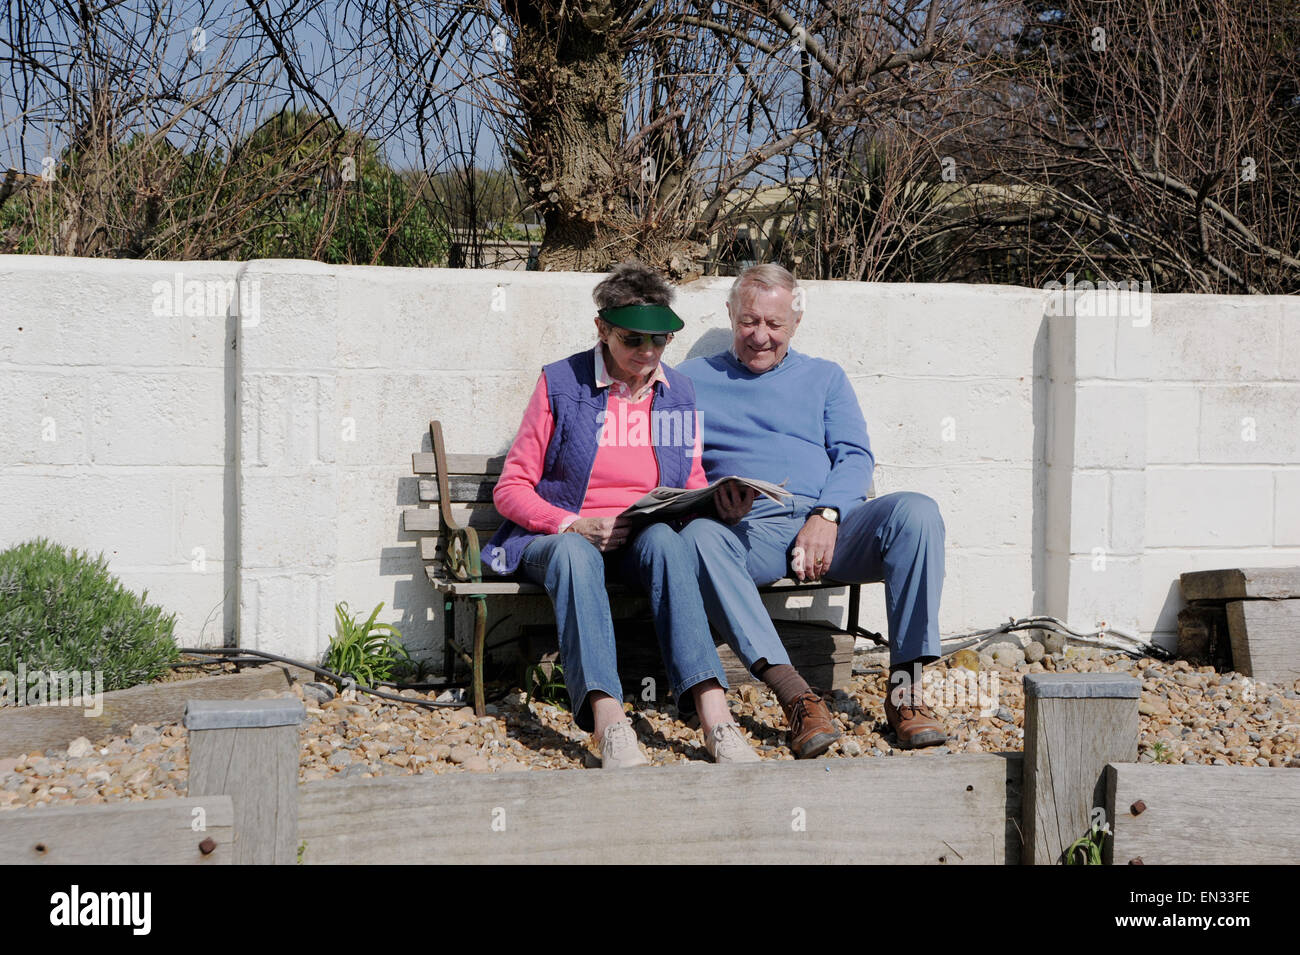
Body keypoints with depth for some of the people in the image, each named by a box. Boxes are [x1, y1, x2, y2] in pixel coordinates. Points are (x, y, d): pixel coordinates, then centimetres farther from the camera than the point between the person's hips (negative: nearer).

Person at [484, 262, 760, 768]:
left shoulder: (678, 392, 11)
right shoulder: (560, 383, 0)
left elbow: (693, 483, 18)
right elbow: (511, 488, 1)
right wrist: (573, 525, -17)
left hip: (641, 541, 2)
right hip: (559, 536, -2)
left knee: (663, 538, -35)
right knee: (575, 552, -39)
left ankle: (714, 717, -49)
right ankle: (609, 725, -55)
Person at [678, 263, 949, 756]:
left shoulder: (824, 377, 25)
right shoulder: (692, 379, 22)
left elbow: (856, 456, 11)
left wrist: (826, 516, -9)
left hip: (828, 525, 2)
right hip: (748, 530, -1)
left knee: (916, 512, -28)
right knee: (699, 536, -38)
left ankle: (905, 689, -28)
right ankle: (798, 699, -44)